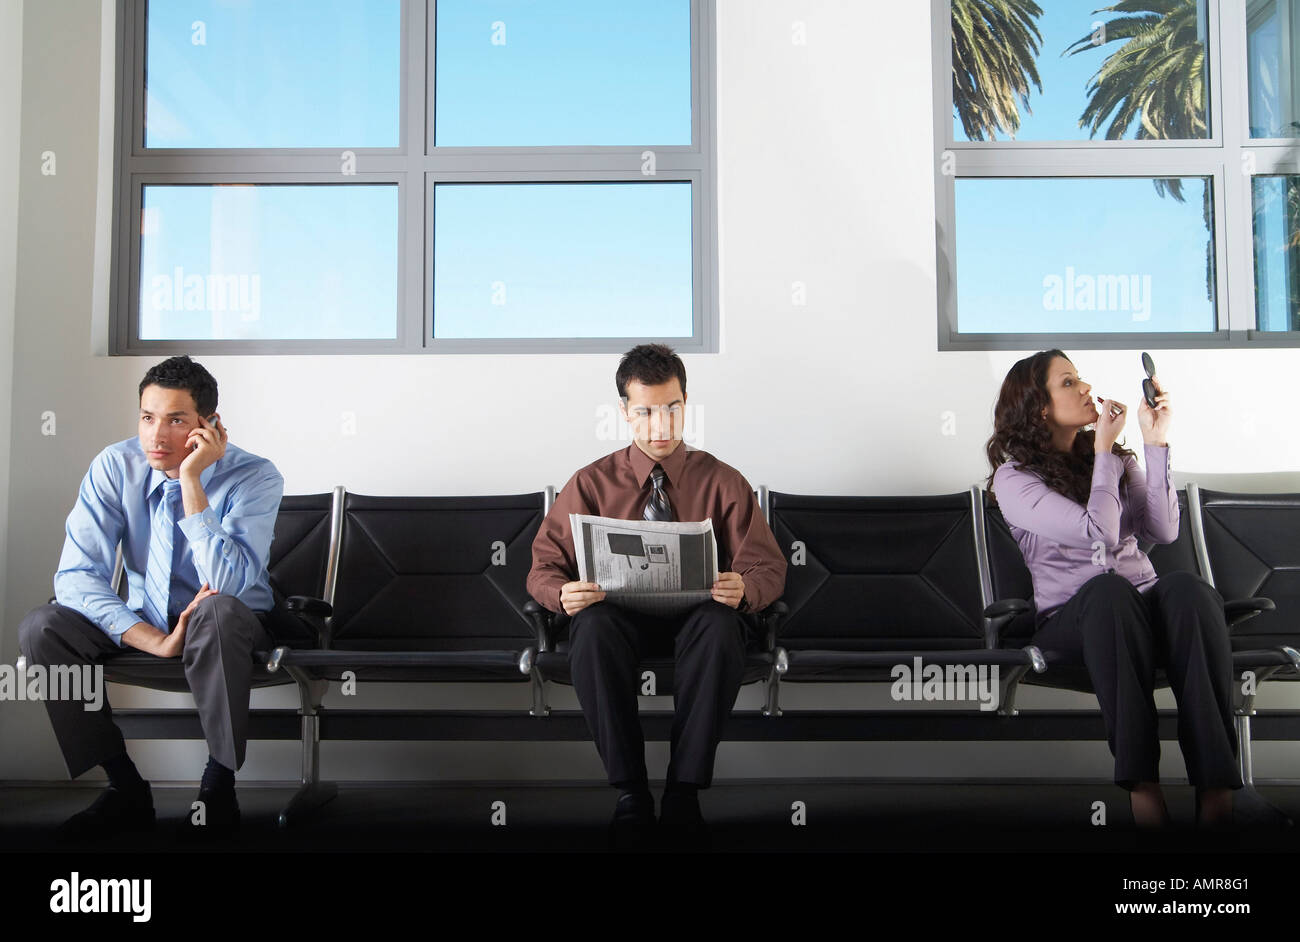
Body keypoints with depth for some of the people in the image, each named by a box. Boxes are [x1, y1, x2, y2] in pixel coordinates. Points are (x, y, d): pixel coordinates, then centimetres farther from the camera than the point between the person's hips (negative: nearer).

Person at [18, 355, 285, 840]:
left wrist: (191, 481, -33)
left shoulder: (254, 477, -20)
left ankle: (218, 786, -20)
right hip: (142, 621, 4)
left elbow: (226, 585, -32)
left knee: (217, 611, -38)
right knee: (40, 628, -20)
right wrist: (156, 641, -29)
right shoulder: (116, 466, -11)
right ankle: (126, 788, -10)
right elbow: (76, 574, -17)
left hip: (228, 628, -3)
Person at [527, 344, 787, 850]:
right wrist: (563, 593, -20)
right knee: (592, 626, -36)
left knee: (720, 626, -37)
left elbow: (768, 567, 3)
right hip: (619, 613, 1)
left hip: (696, 614, 0)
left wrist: (744, 589, -23)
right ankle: (630, 792, -25)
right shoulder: (592, 483, 7)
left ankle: (684, 794, -28)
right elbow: (543, 566, 5)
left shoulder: (722, 481, 7)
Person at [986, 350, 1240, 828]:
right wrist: (1103, 451, -1)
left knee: (1186, 587, -32)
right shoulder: (1013, 478, 1)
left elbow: (1163, 531, 2)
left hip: (1144, 609, 4)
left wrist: (1156, 442, -2)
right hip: (1071, 622, -4)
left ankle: (1215, 785, -43)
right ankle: (1142, 784, -46)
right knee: (1108, 590, -39)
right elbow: (1097, 533, -13)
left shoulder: (1116, 459, 18)